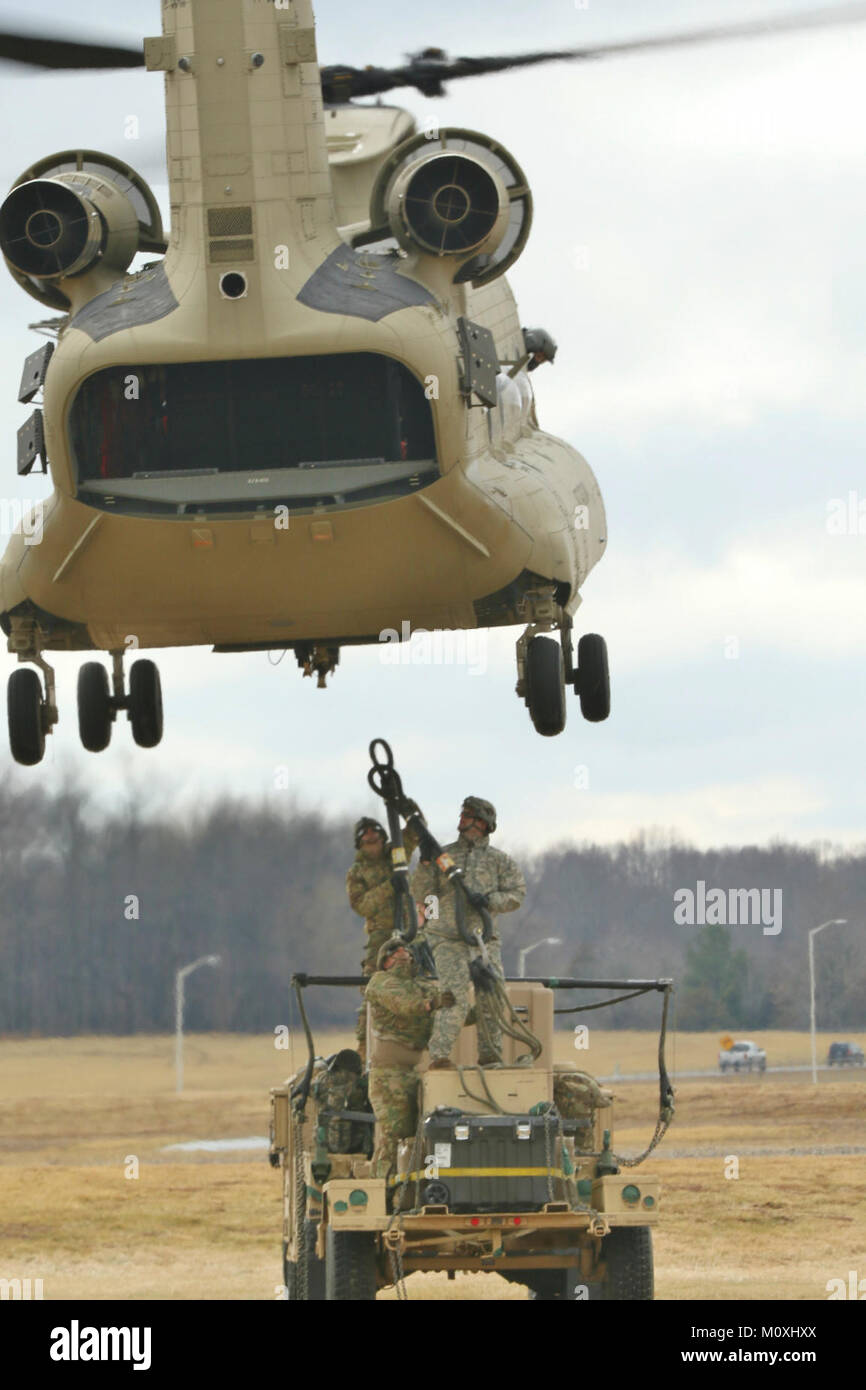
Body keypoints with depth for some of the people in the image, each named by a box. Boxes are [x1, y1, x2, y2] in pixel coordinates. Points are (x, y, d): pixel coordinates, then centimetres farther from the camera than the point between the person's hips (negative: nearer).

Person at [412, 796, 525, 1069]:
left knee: (491, 997, -2)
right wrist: (425, 865, -13)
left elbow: (517, 893, 4)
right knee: (456, 996, -18)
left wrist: (489, 900, -12)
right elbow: (422, 893, 4)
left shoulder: (499, 860, 12)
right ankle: (439, 1055, -23)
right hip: (448, 939, -2)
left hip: (483, 937, 2)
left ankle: (490, 1057, 8)